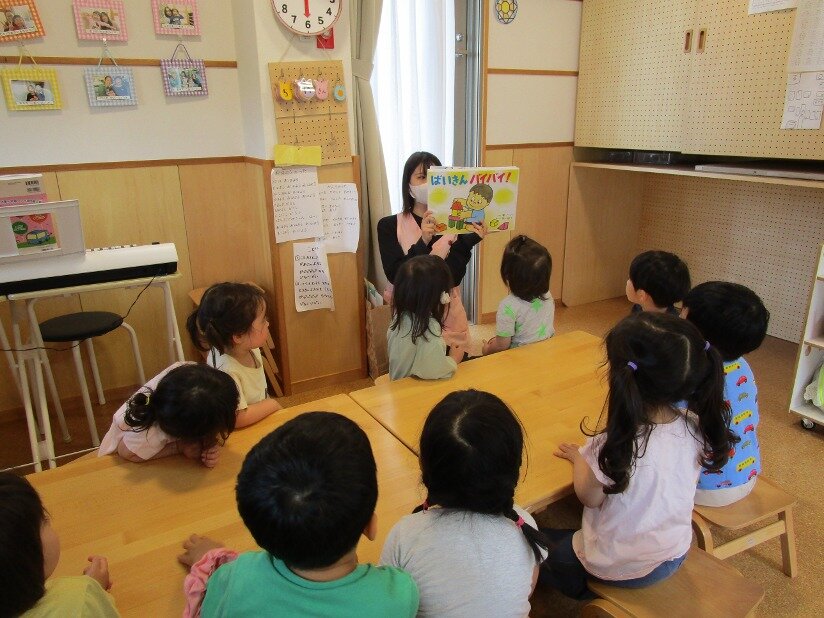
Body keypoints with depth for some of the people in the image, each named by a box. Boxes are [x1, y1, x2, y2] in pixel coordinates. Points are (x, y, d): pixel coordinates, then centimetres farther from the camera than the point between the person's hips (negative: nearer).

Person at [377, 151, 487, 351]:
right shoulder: (389, 225, -5)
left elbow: (453, 278, -11)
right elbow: (395, 275, -17)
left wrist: (467, 241, -25)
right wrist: (423, 242, -30)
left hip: (449, 317, 2)